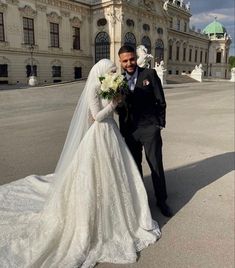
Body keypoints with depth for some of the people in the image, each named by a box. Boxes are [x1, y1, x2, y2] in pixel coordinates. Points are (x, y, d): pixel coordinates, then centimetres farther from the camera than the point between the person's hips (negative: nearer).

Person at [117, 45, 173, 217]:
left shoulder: (150, 74, -6)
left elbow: (161, 101, -4)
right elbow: (120, 107, 9)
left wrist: (160, 124, -4)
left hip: (150, 128, -3)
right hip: (130, 130, 4)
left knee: (156, 165, 4)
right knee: (134, 165, 17)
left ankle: (162, 200, 23)